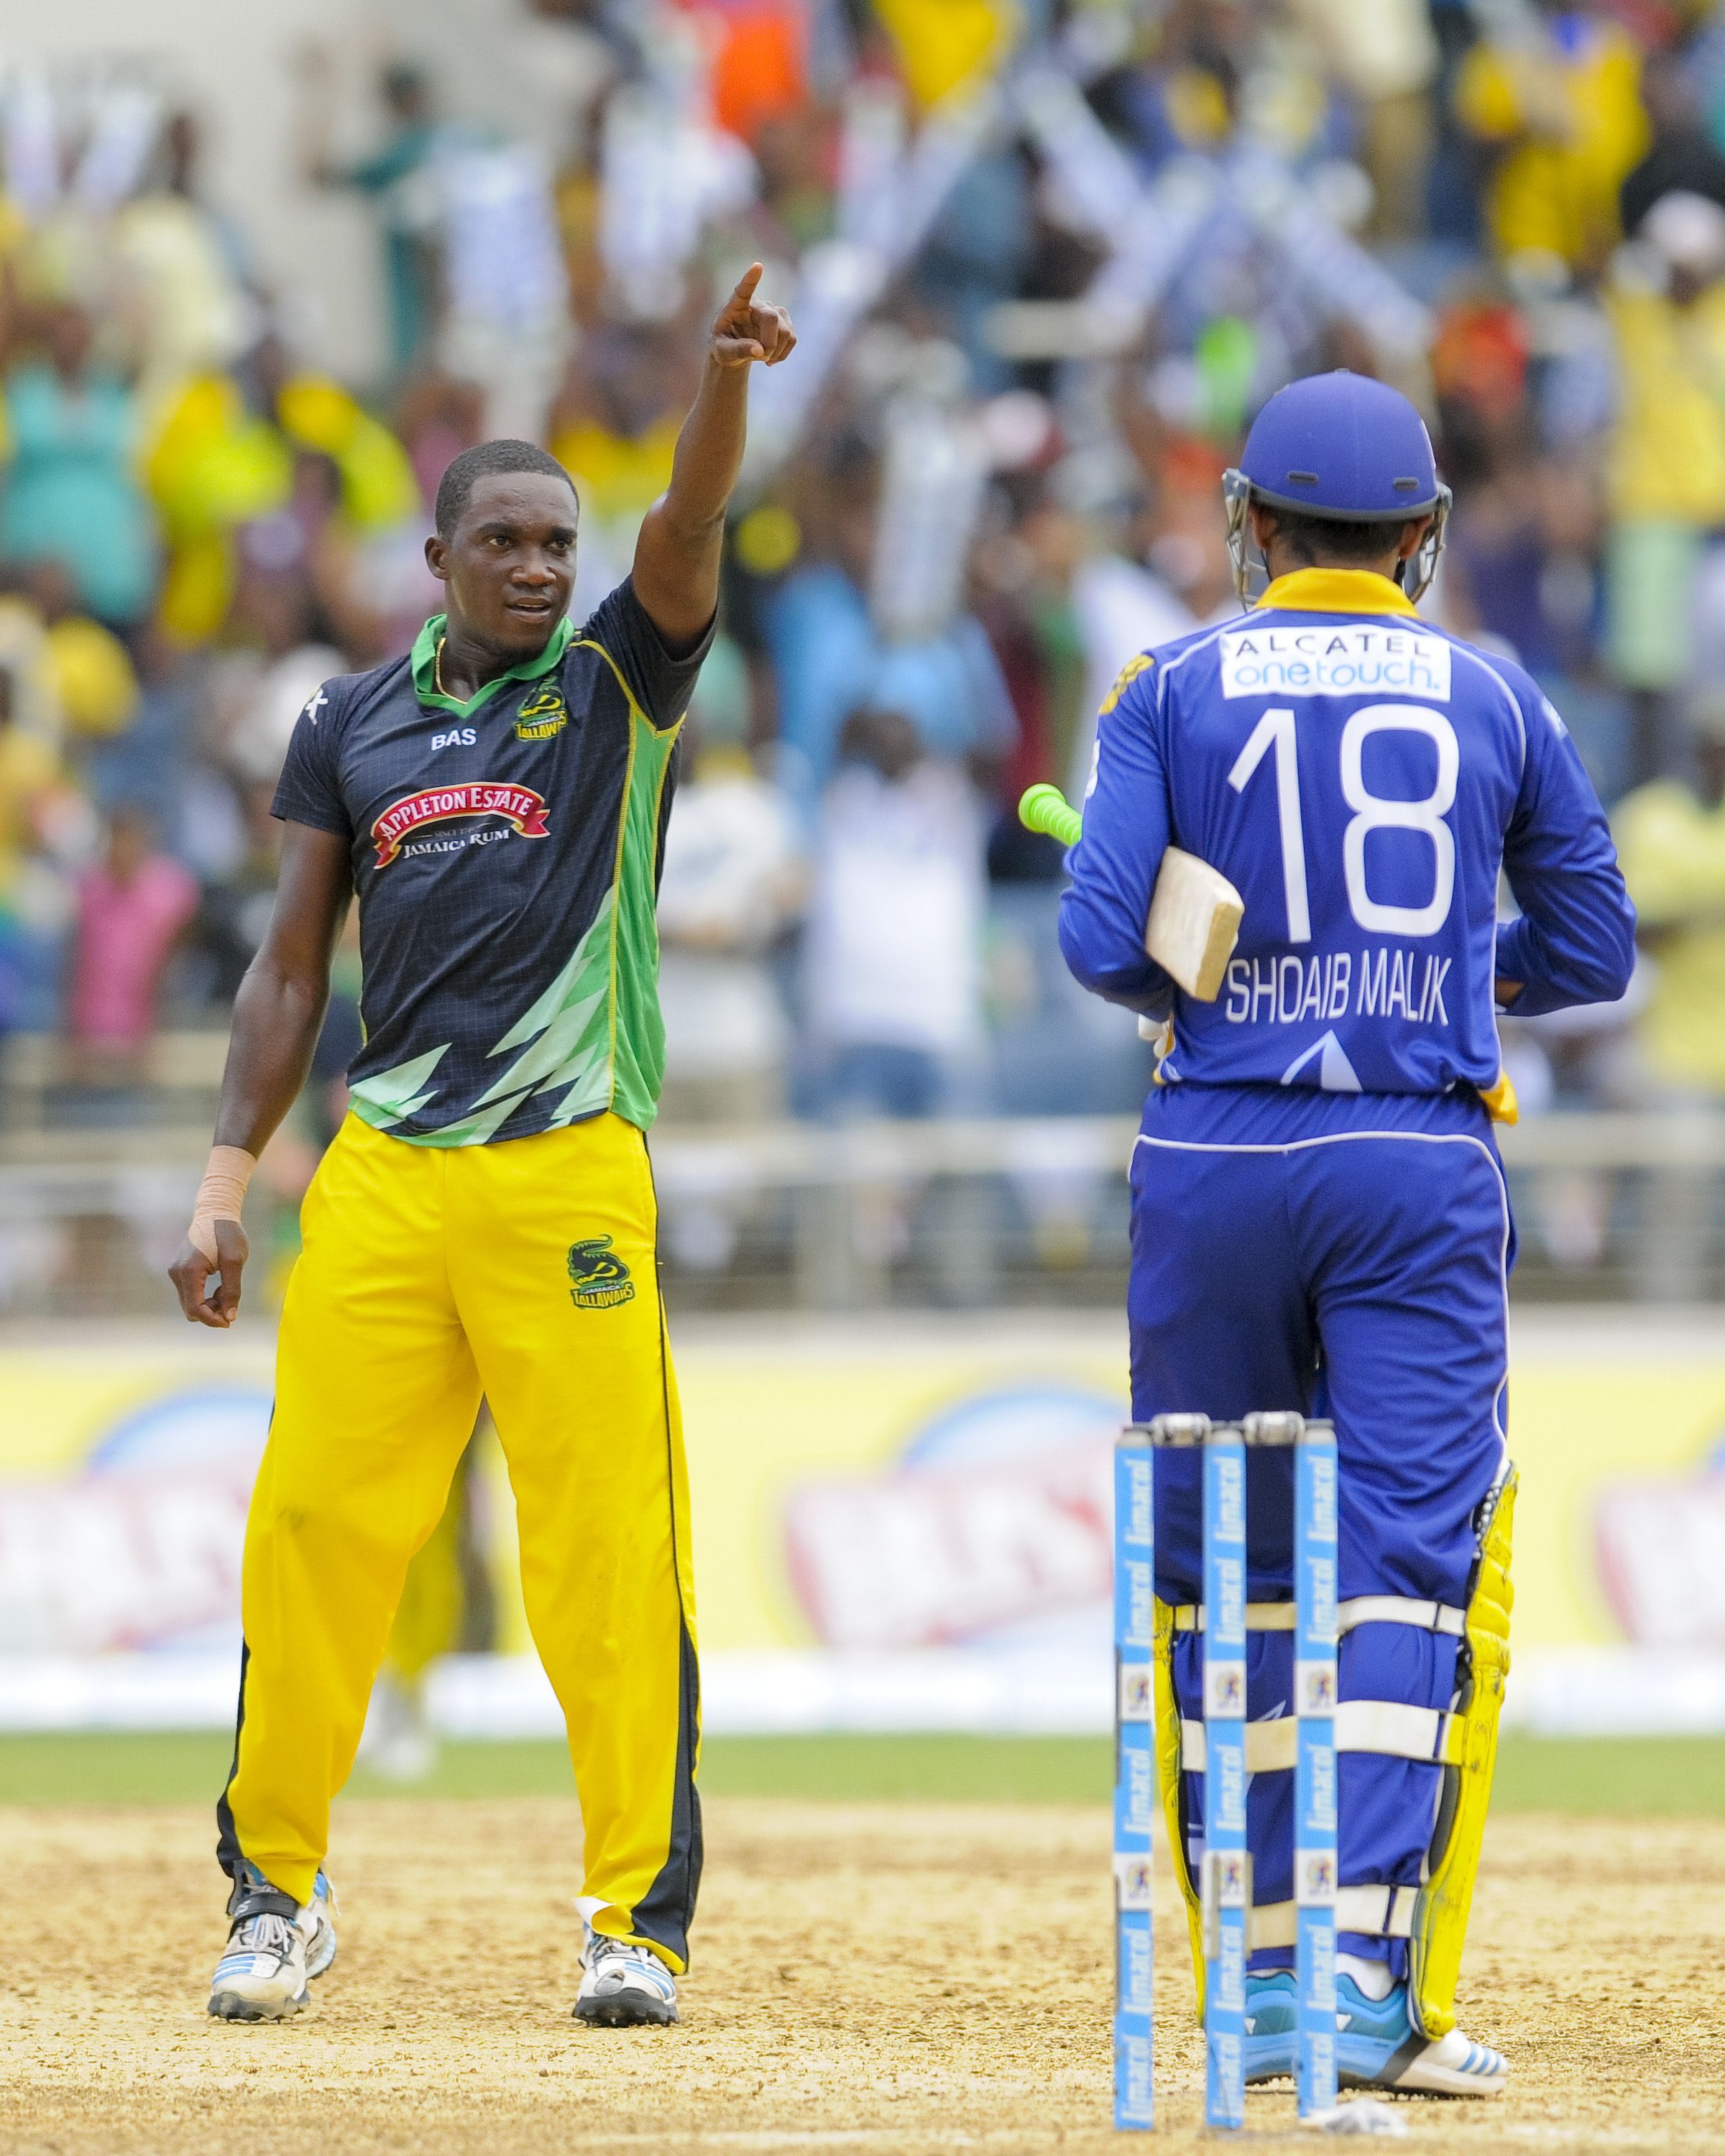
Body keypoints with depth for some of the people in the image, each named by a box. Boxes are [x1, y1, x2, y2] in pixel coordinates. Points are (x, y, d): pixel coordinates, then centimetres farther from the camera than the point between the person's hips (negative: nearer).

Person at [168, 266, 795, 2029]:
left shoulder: (615, 689, 7)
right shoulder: (351, 725, 14)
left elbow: (686, 533, -12)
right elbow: (292, 966, 15)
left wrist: (724, 379, -31)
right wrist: (227, 1179, 7)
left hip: (570, 1178, -2)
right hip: (378, 1179, 2)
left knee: (606, 1543, -6)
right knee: (316, 1519, -1)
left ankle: (636, 1914, 0)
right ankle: (275, 1886, 12)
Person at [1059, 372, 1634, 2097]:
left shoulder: (1172, 690, 3)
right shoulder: (1496, 702, 7)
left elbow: (1104, 939, -6)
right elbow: (1591, 951, 11)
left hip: (1216, 1159, 0)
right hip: (1421, 1164, 0)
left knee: (1216, 1558, 12)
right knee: (1410, 1559, -4)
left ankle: (1264, 1971, 15)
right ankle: (1371, 1979, -17)